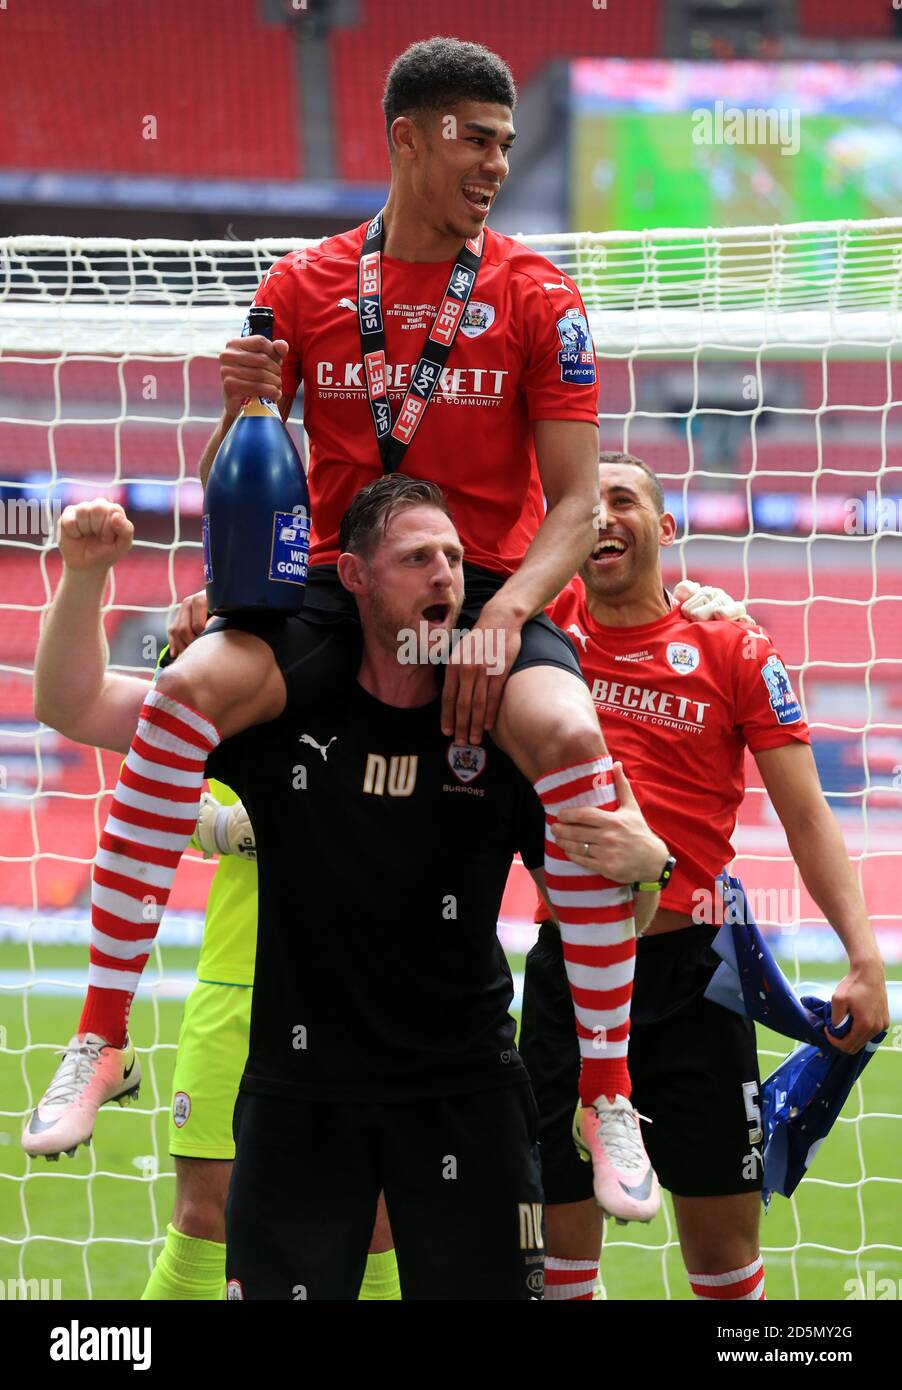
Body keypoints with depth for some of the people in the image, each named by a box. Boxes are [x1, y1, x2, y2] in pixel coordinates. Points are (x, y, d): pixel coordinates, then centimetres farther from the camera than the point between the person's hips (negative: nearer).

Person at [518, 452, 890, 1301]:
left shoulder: (734, 650, -1)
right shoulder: (544, 627, 2)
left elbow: (805, 816, -1)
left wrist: (864, 954, -11)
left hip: (691, 968, -1)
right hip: (569, 964, 1)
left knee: (724, 1247, 5)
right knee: (558, 1237, 6)